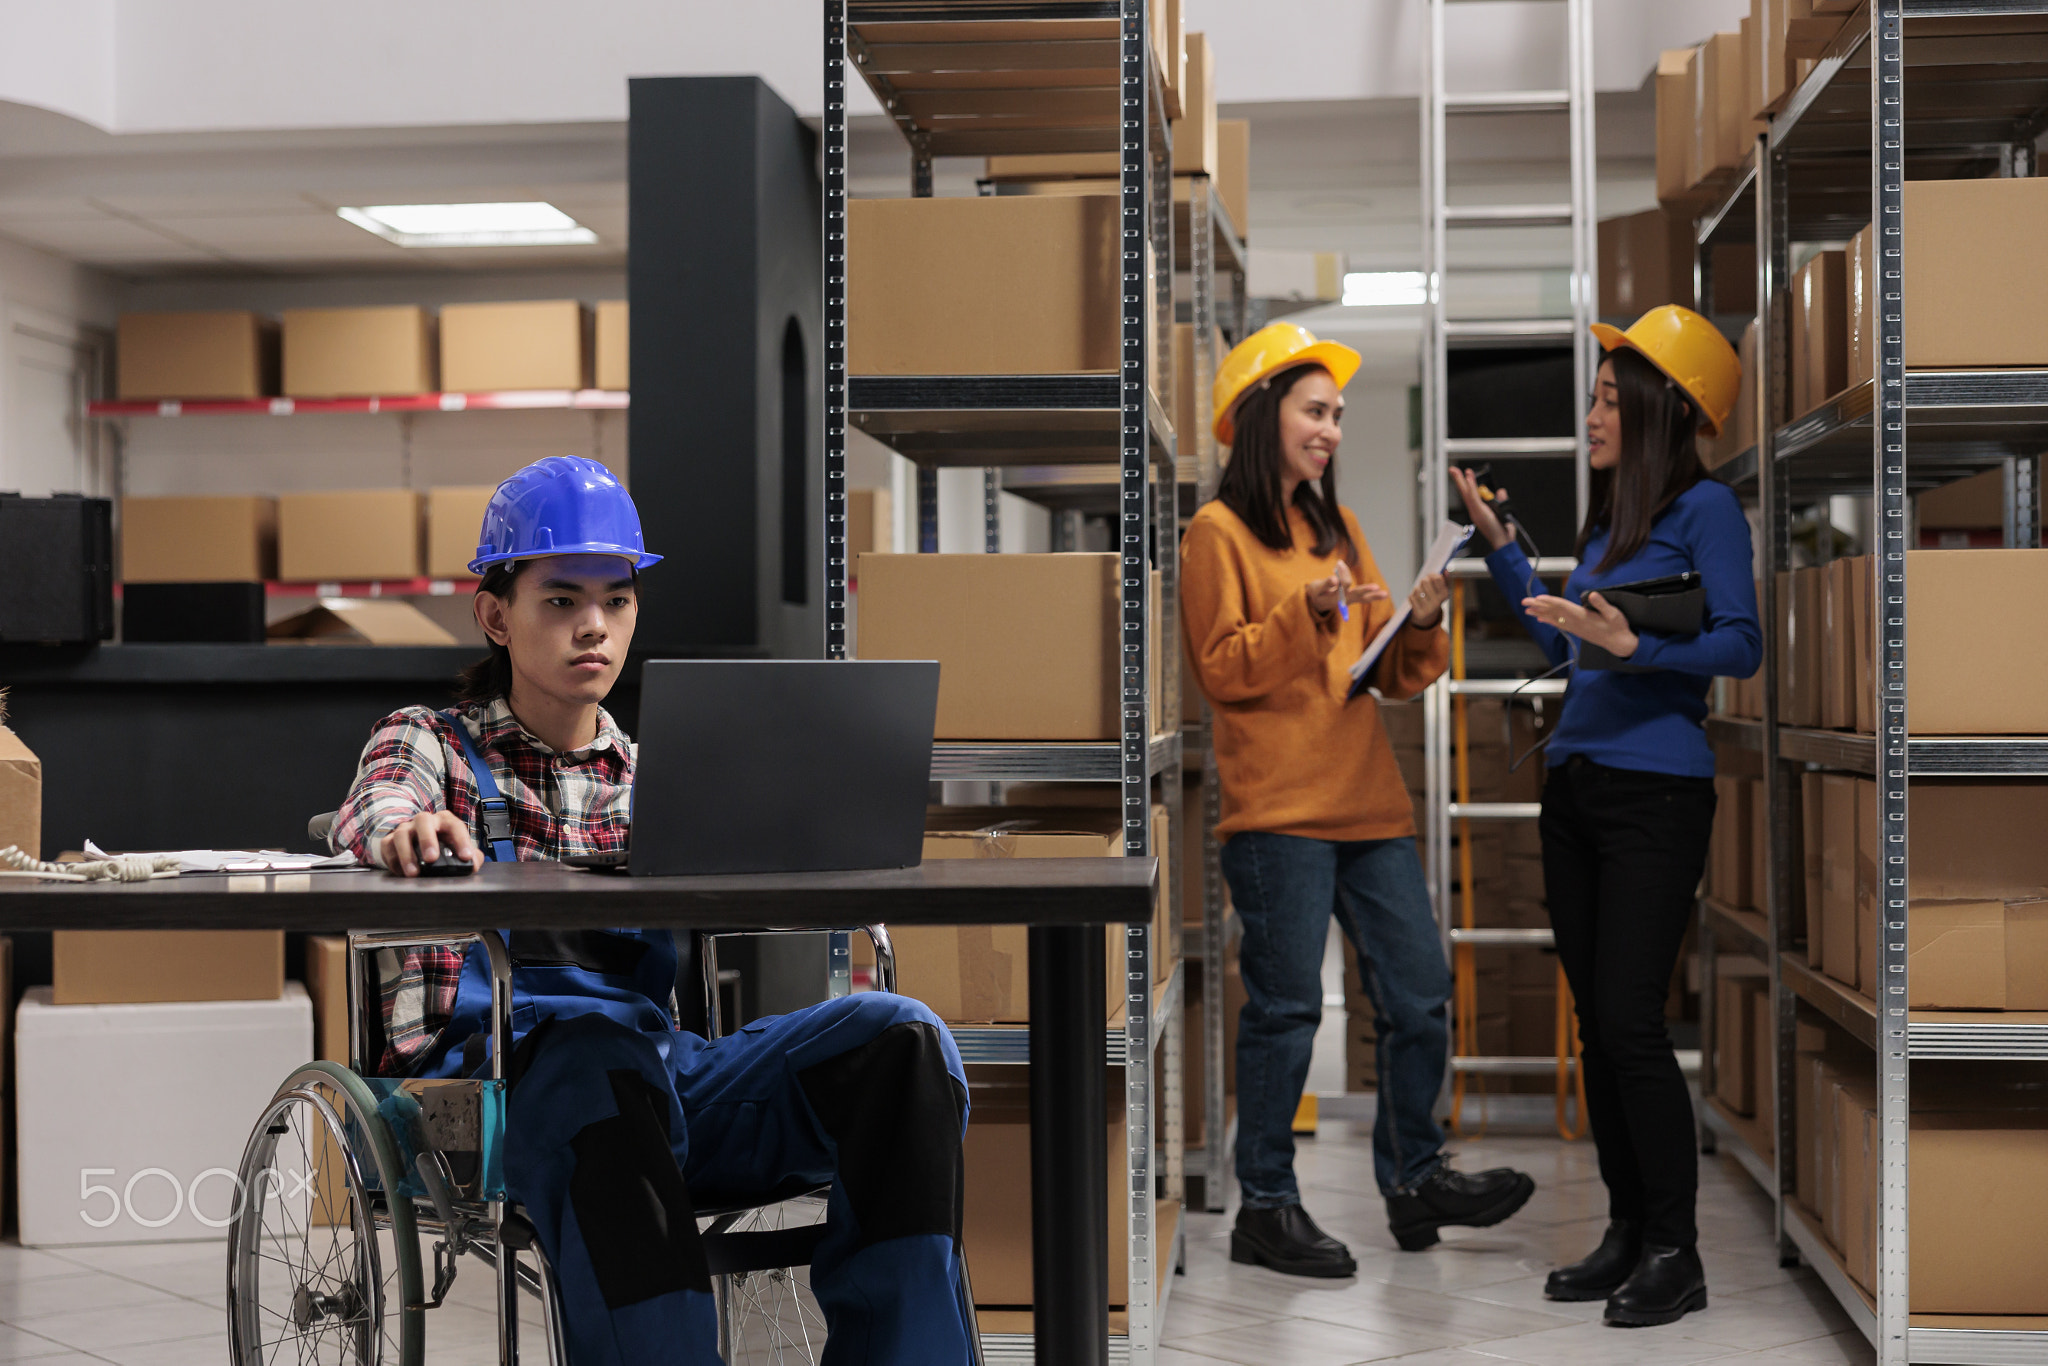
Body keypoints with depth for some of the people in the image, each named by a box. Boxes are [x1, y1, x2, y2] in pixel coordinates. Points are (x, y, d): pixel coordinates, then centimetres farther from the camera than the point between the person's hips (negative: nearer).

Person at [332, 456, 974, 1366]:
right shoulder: (431, 743, 17)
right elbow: (370, 814, -7)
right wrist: (409, 828, -34)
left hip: (662, 1064, 4)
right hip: (490, 1070, -4)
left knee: (900, 1038, -23)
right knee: (594, 1049, -41)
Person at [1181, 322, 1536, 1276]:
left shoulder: (1339, 530, 19)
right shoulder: (1219, 532, 0)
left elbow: (1390, 674, 17)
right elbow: (1222, 670, -9)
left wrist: (1419, 624, -2)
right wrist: (1307, 612, -19)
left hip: (1368, 800, 7)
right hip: (1276, 809, -7)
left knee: (1420, 992, 6)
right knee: (1286, 1007, -4)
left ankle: (1414, 1180, 19)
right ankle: (1266, 1207, 7)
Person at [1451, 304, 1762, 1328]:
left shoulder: (1704, 506, -7)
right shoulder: (1609, 516, 15)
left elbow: (1740, 645, -14)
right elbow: (1559, 640, 23)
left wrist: (1633, 643, -26)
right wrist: (1495, 539, 22)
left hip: (1656, 792, -8)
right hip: (1574, 786, 8)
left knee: (1630, 1021, -10)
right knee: (1595, 1023, 9)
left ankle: (1676, 1254, 0)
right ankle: (1627, 1234, 18)